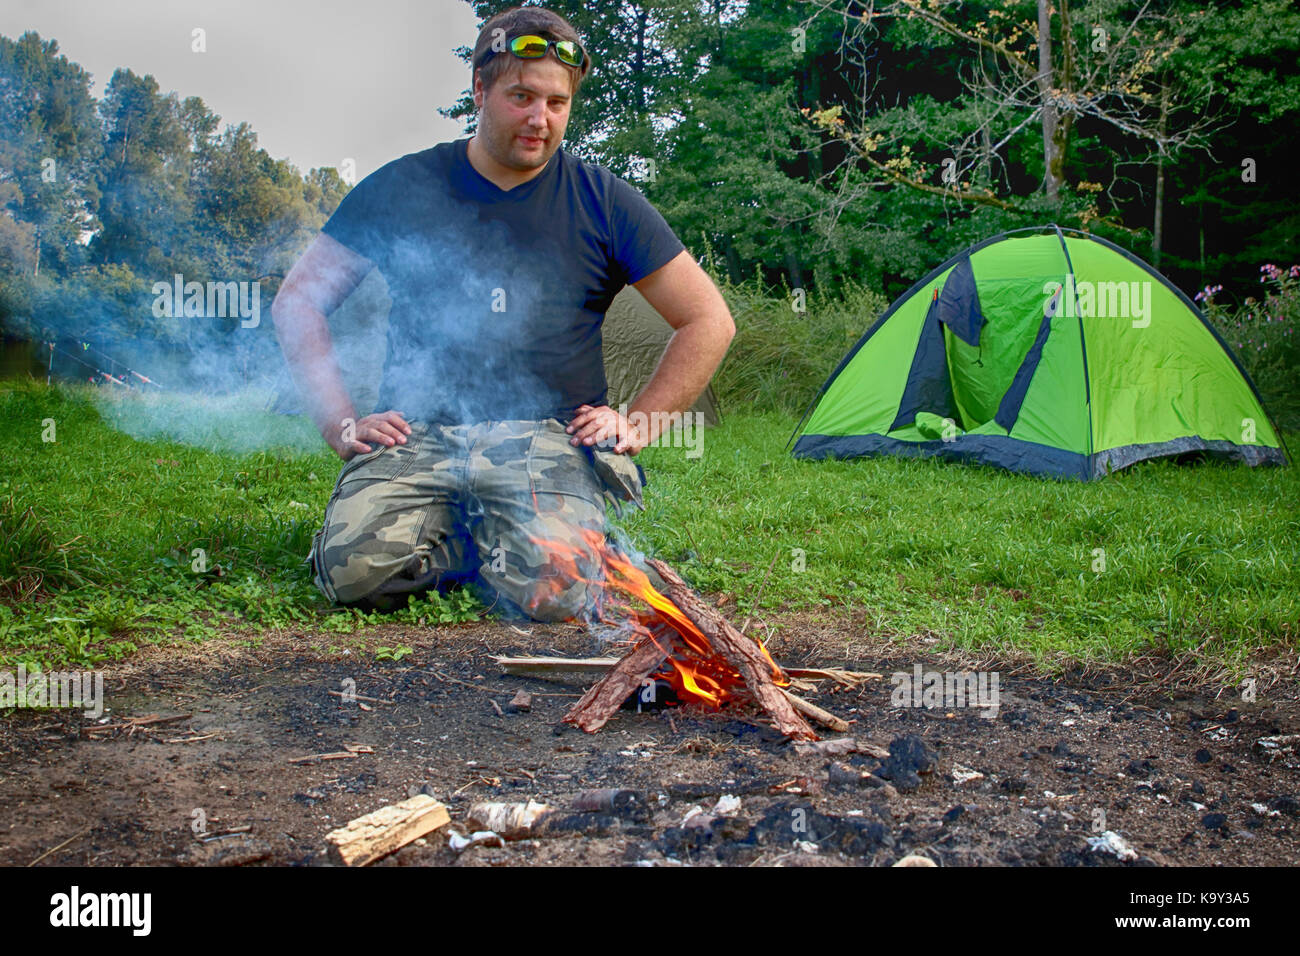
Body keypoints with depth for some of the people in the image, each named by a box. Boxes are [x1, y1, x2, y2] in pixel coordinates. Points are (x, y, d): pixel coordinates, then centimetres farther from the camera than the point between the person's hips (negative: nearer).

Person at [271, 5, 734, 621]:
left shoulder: (603, 202, 6)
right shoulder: (403, 189, 7)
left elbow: (708, 323, 10)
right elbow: (297, 303, 12)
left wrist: (636, 424, 2)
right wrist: (342, 423, 2)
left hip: (548, 438, -1)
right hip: (417, 436, 1)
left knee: (555, 590, -29)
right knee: (356, 571, -26)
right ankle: (482, 546, 3)